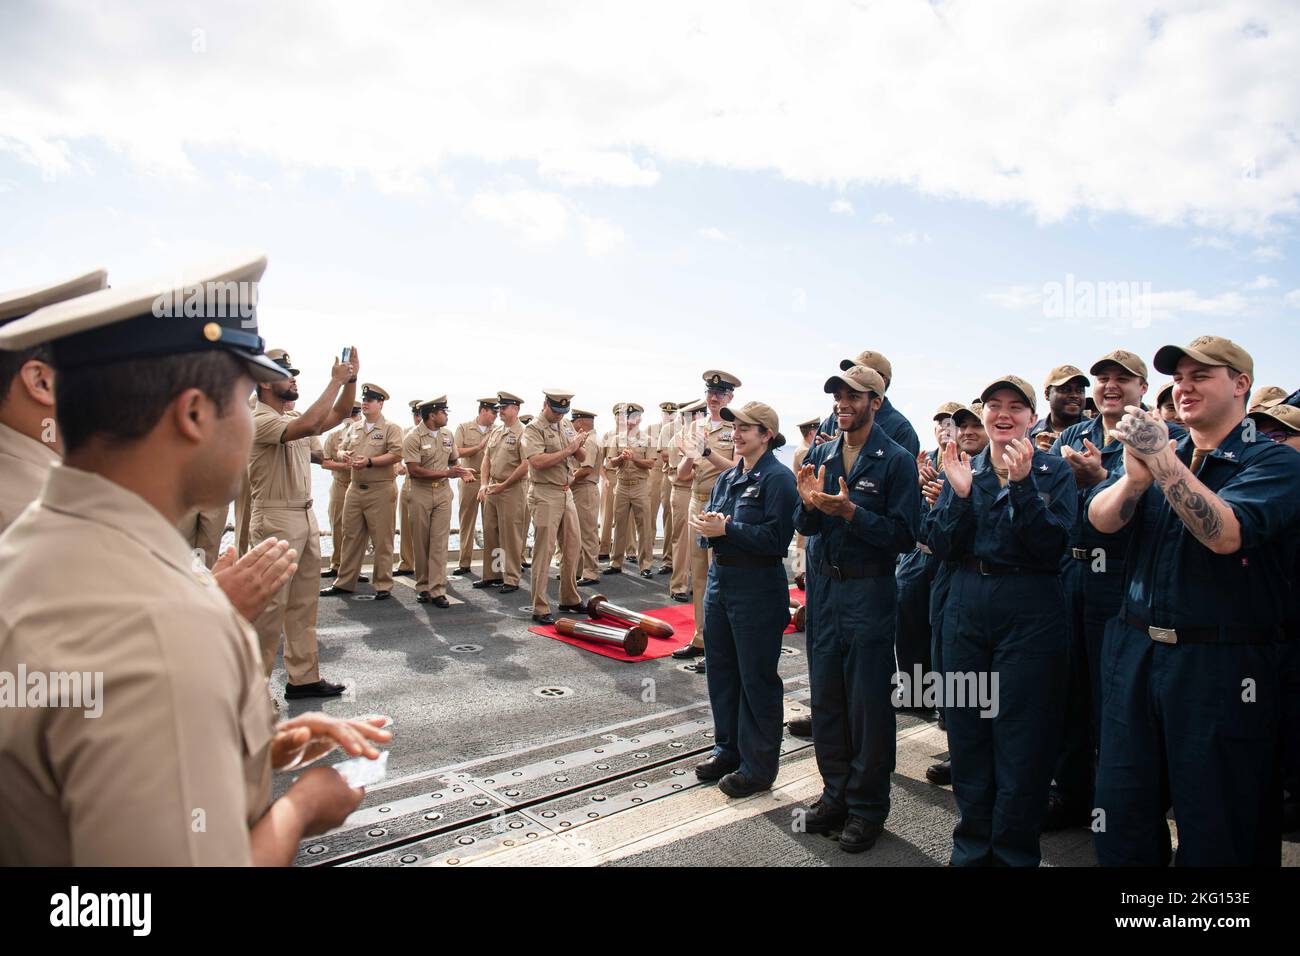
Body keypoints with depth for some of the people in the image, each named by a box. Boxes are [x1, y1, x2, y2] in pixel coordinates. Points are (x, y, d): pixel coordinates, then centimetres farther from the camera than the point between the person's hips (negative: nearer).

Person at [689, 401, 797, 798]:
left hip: (758, 589, -8)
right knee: (721, 671, 16)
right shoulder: (726, 477, 12)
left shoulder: (778, 478, -11)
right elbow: (711, 523, 13)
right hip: (720, 580, 8)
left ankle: (759, 766, 19)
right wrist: (705, 526, -10)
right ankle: (727, 749, 34)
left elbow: (776, 538, -19)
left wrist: (725, 529, -22)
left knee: (757, 679, 4)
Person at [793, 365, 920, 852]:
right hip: (823, 587, 5)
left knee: (868, 702, 5)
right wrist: (808, 503, -16)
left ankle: (868, 806, 22)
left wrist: (850, 511, -25)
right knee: (826, 695, 13)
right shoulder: (821, 454, 6)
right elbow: (806, 528, 5)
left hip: (870, 592, -5)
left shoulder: (896, 460, -9)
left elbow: (904, 536, -15)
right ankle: (836, 792, 31)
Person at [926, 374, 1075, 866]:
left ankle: (1014, 851, 24)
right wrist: (960, 493, -14)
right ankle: (972, 844, 29)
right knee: (966, 731, 10)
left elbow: (1052, 547, -14)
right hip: (966, 608, 3)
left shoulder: (1053, 471, -1)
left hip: (1030, 612, -3)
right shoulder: (962, 468, 8)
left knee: (1021, 738, 4)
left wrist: (1021, 484, -23)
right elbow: (942, 548, 0)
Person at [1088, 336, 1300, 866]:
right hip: (1135, 650, 5)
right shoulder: (1161, 452, 10)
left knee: (1217, 831, 10)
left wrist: (1162, 459, -28)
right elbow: (1101, 519, -6)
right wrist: (1135, 475, -25)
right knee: (1122, 815, 14)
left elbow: (1225, 533, -24)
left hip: (1223, 664, -4)